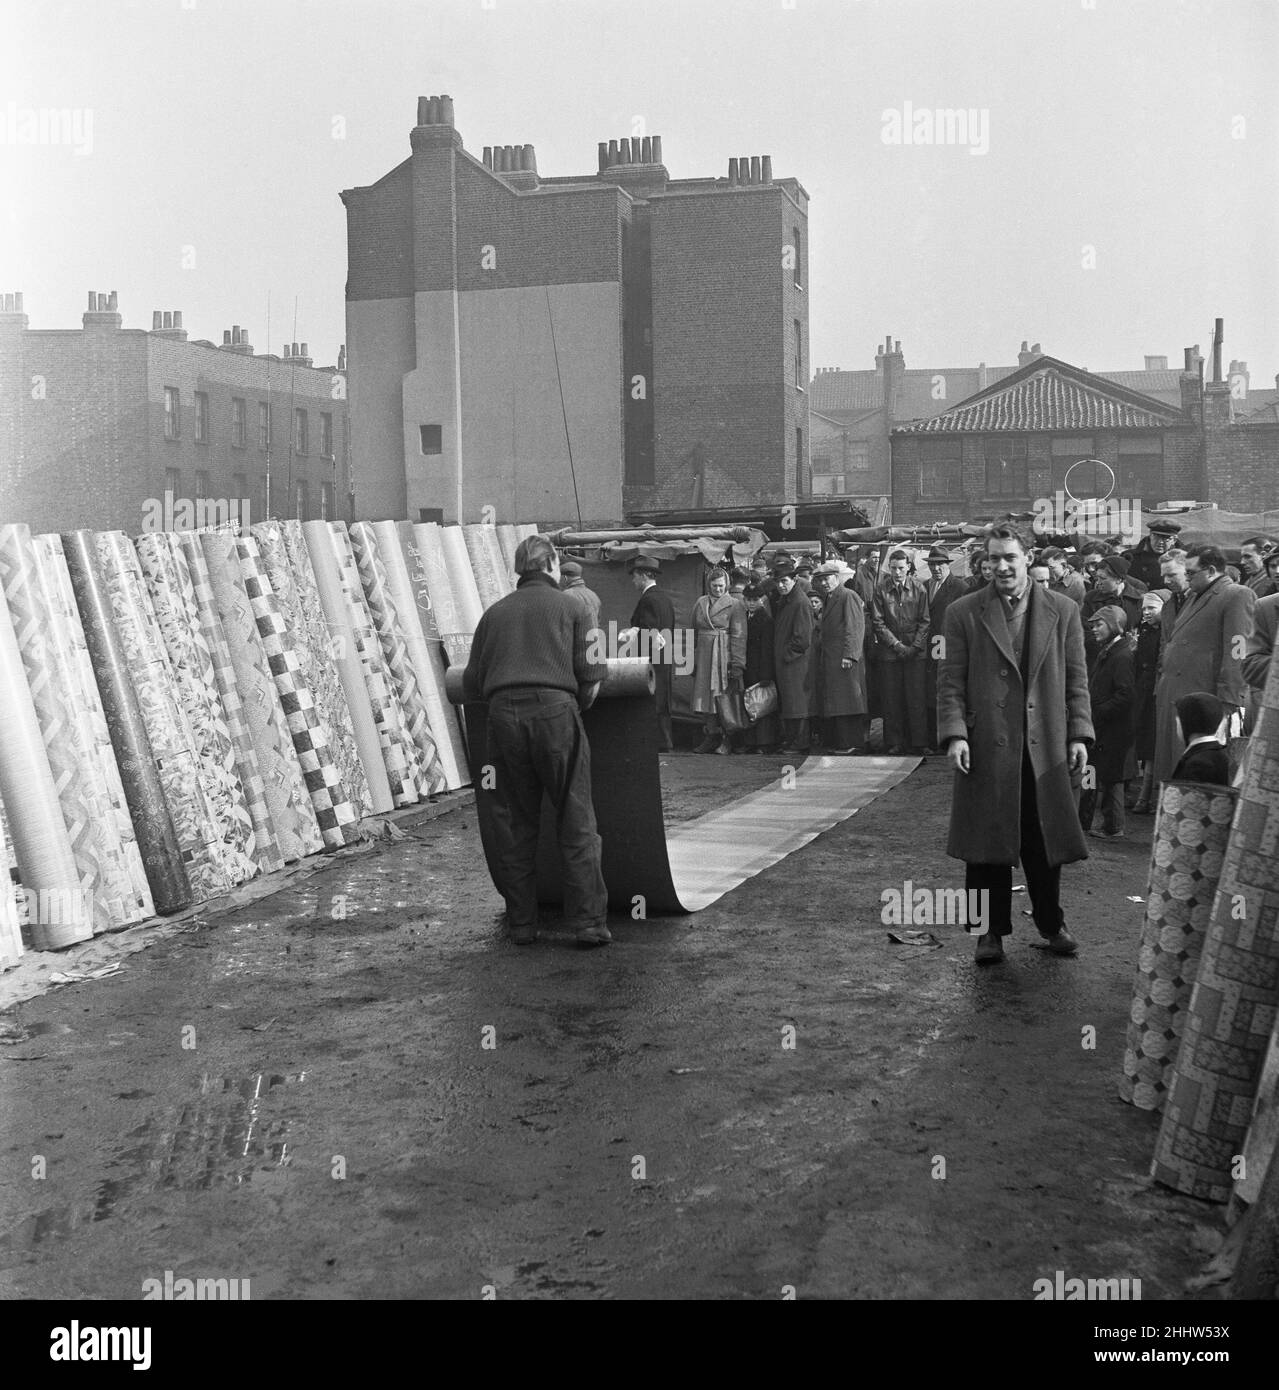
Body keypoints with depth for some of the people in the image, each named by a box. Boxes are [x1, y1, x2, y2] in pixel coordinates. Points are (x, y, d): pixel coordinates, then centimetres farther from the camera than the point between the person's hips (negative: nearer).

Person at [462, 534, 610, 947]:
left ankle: (522, 924, 15)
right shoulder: (569, 607, 9)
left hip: (503, 716, 3)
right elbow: (590, 680, 2)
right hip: (555, 711, -3)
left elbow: (471, 686, 13)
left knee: (515, 824, 10)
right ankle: (589, 922, 1)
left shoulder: (494, 613, 17)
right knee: (576, 822, 3)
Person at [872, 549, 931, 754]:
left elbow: (924, 621, 3)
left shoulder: (919, 589, 3)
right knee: (891, 699, 0)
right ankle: (894, 742, 7)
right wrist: (896, 644, -7)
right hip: (889, 651, 1)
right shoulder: (881, 591, 3)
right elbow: (878, 622, 2)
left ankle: (919, 742, 1)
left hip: (916, 651, 0)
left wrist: (915, 647, -7)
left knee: (916, 698, -3)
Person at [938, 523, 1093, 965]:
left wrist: (1078, 735, 0)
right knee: (987, 845, 4)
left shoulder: (1063, 610, 8)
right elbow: (951, 681, 1)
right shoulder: (964, 613, 4)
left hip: (1046, 746, 1)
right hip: (987, 746, -1)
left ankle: (1051, 924, 27)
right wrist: (955, 734, -10)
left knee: (1044, 844, 9)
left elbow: (1076, 679, 8)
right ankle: (991, 931, 17)